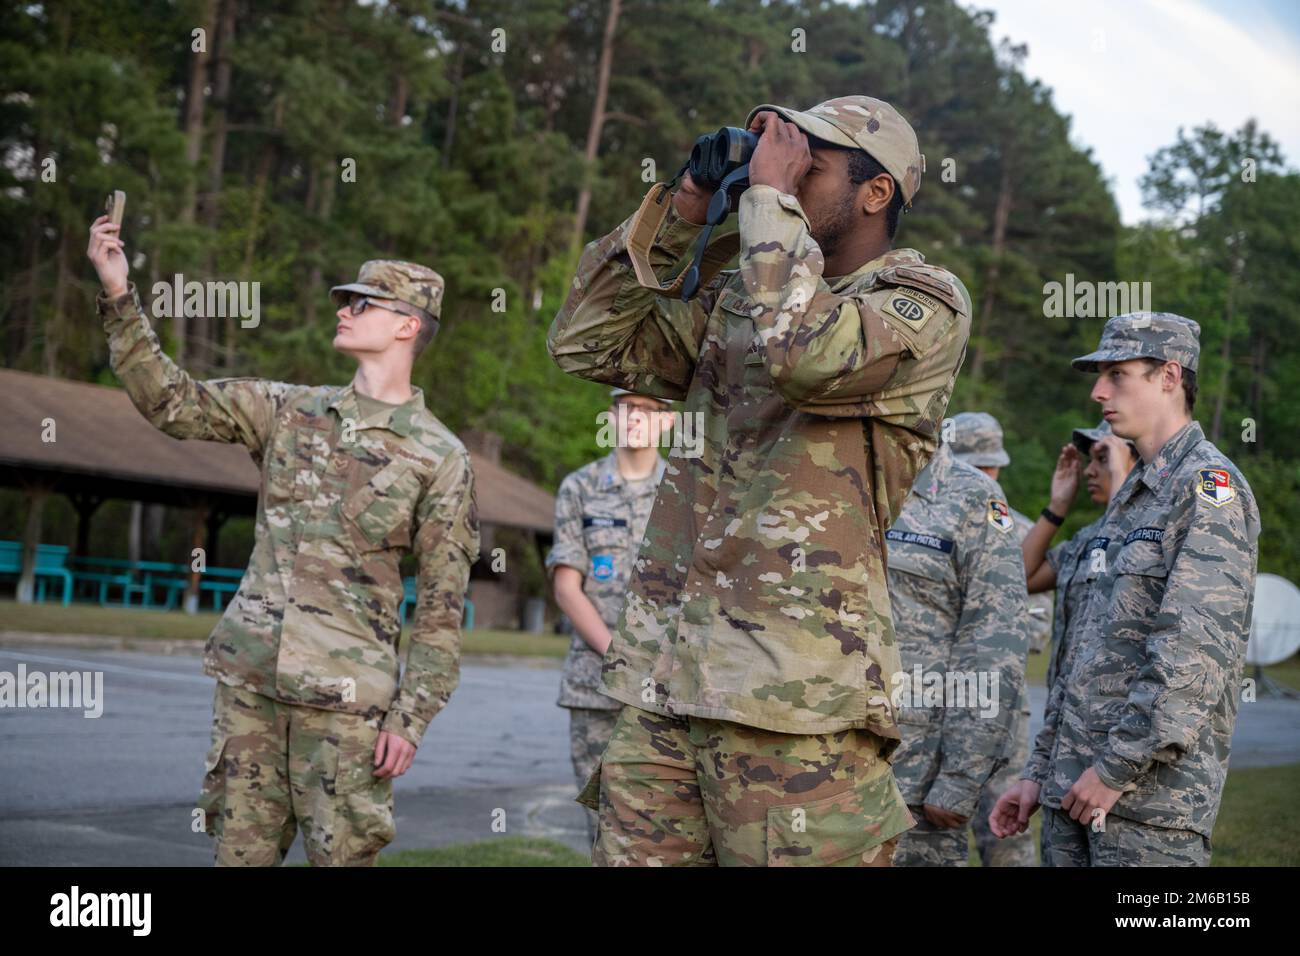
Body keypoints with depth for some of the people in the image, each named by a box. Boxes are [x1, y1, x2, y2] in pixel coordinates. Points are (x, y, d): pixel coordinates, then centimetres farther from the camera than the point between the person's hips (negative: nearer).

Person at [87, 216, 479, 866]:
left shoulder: (439, 458, -2)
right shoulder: (289, 410, 10)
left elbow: (441, 609, -3)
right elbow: (171, 402, 7)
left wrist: (410, 718, -8)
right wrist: (118, 295, -1)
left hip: (345, 694, -4)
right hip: (248, 675, 4)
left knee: (340, 854, 0)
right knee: (239, 850, 8)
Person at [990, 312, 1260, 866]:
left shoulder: (1209, 487, -9)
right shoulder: (1129, 497, 20)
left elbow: (1198, 650, -19)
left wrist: (1118, 768, -19)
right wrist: (1041, 770, 18)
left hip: (1154, 795, -8)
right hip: (1075, 785, 8)